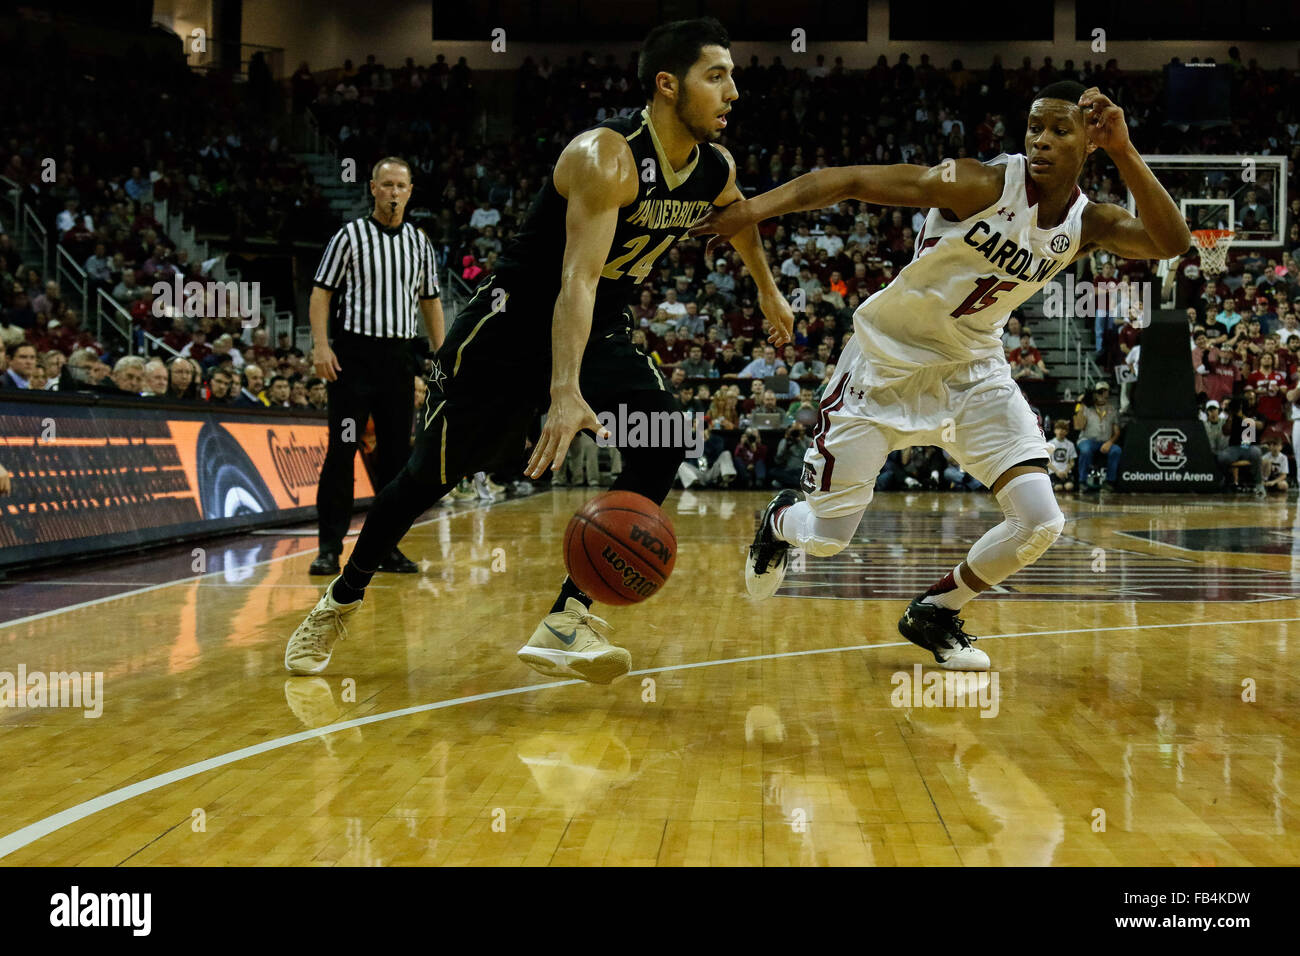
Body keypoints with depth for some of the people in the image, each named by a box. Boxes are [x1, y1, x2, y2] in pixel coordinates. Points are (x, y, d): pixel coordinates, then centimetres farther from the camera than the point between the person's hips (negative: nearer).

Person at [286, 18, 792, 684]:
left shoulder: (717, 171, -3)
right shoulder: (607, 156, -26)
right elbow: (578, 277, -37)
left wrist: (769, 292, 36)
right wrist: (565, 392, -48)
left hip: (601, 330, 6)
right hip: (516, 321, -6)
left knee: (663, 440, -20)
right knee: (430, 475, 1)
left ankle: (566, 622, -17)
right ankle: (342, 599, 25)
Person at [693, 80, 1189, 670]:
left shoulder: (1088, 223, -6)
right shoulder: (981, 184, -22)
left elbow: (1172, 242, -23)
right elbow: (851, 179, -25)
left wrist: (1123, 152, -31)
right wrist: (755, 208, -38)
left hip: (973, 370, 5)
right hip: (887, 360, -4)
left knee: (1040, 522, -11)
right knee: (826, 537, 1)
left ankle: (934, 612, 15)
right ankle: (780, 520, 41)